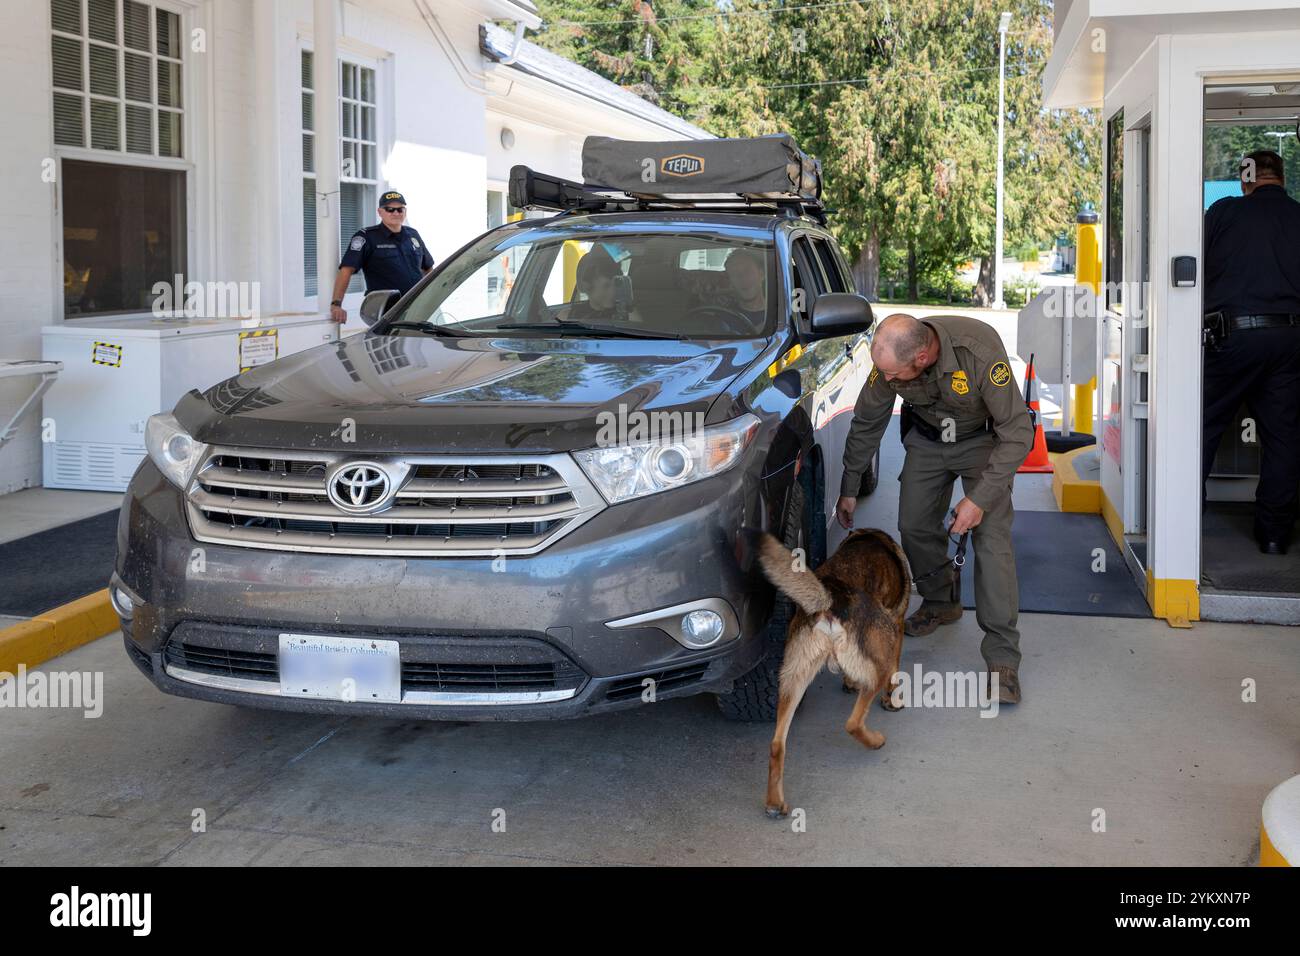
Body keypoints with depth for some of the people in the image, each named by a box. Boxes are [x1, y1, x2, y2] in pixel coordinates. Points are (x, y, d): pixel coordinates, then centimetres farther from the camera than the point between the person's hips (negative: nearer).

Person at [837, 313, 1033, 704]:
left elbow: (1018, 433, -31)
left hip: (984, 440, -4)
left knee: (991, 536, -15)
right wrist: (849, 489, 2)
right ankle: (941, 603, 32)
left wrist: (980, 498, -32)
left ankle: (1002, 656, -13)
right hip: (927, 439, 5)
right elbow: (865, 424, -5)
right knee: (914, 525, 4)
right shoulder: (889, 358, -24)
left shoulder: (980, 351, -39)